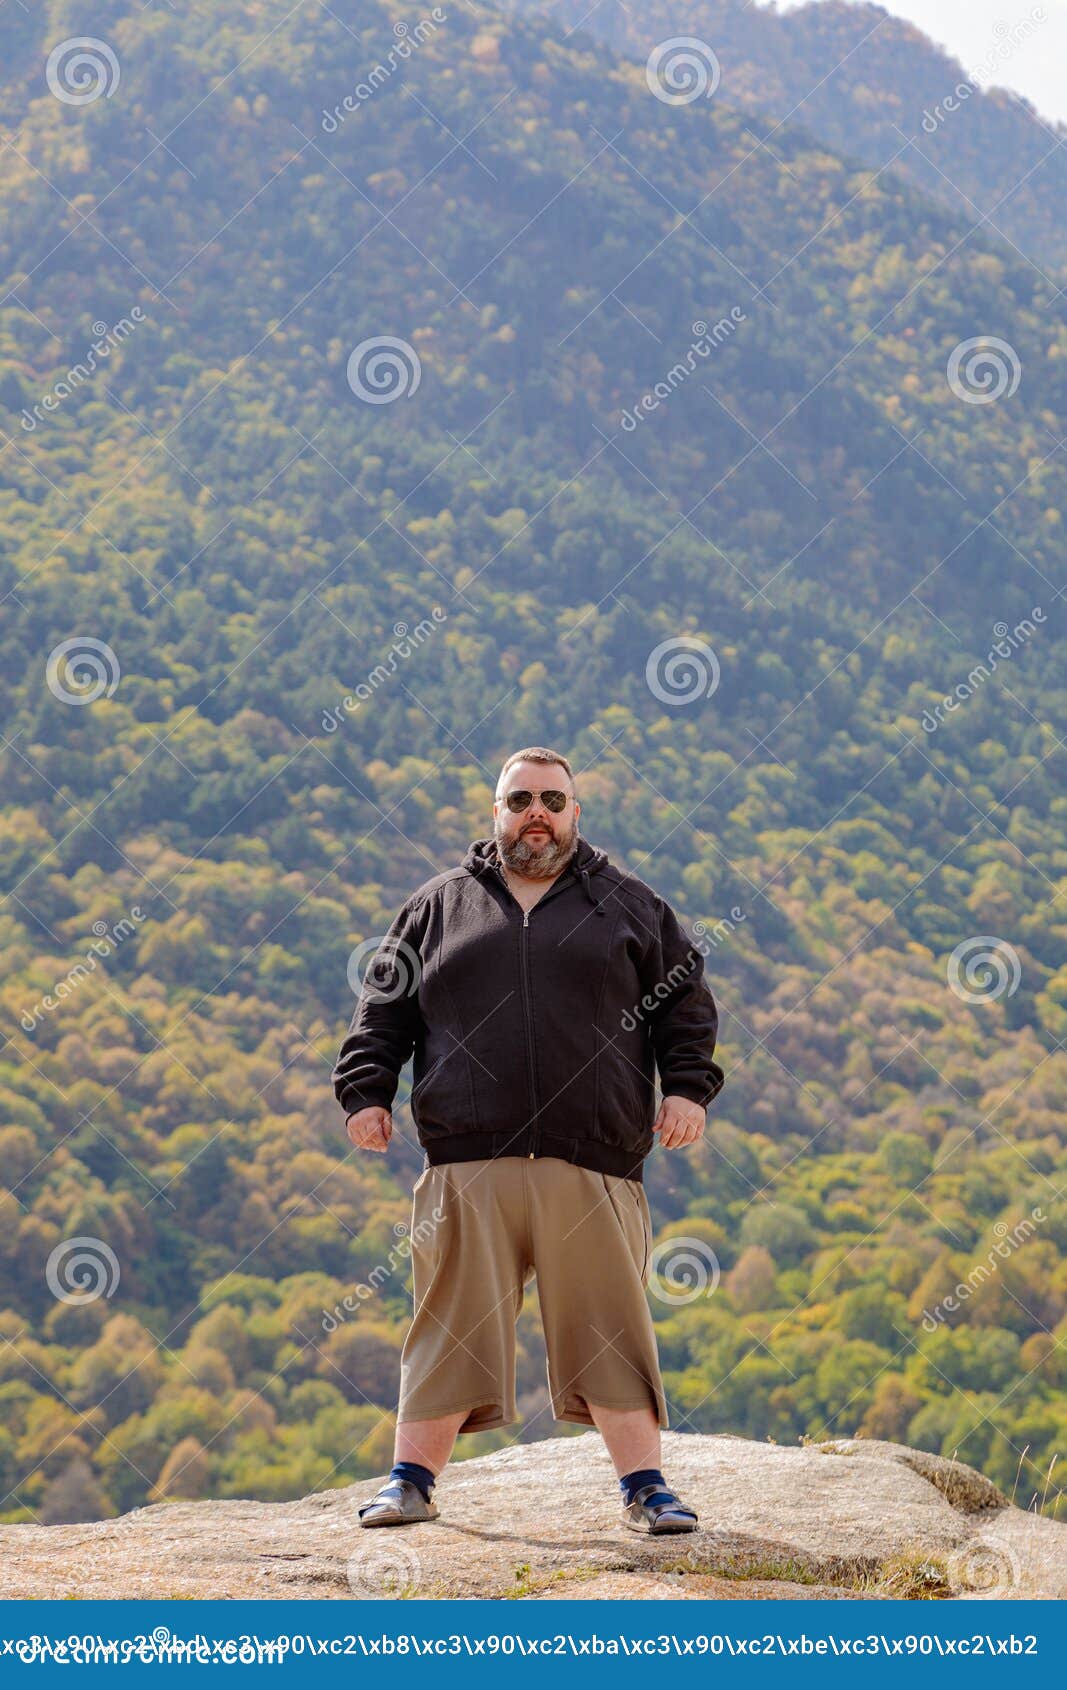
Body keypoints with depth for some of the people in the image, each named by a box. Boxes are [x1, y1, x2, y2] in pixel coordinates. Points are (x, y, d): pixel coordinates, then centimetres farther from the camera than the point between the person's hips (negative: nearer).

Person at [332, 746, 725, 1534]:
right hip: (468, 1166, 0)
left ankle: (645, 1487, 7)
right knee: (450, 1322, 2)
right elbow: (384, 1008, 18)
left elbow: (687, 1003, 15)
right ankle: (412, 1481, 11)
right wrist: (367, 1091, 6)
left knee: (612, 1326, 0)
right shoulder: (438, 907, 15)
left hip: (594, 1166, 0)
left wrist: (687, 1086, 1)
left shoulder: (630, 906, 14)